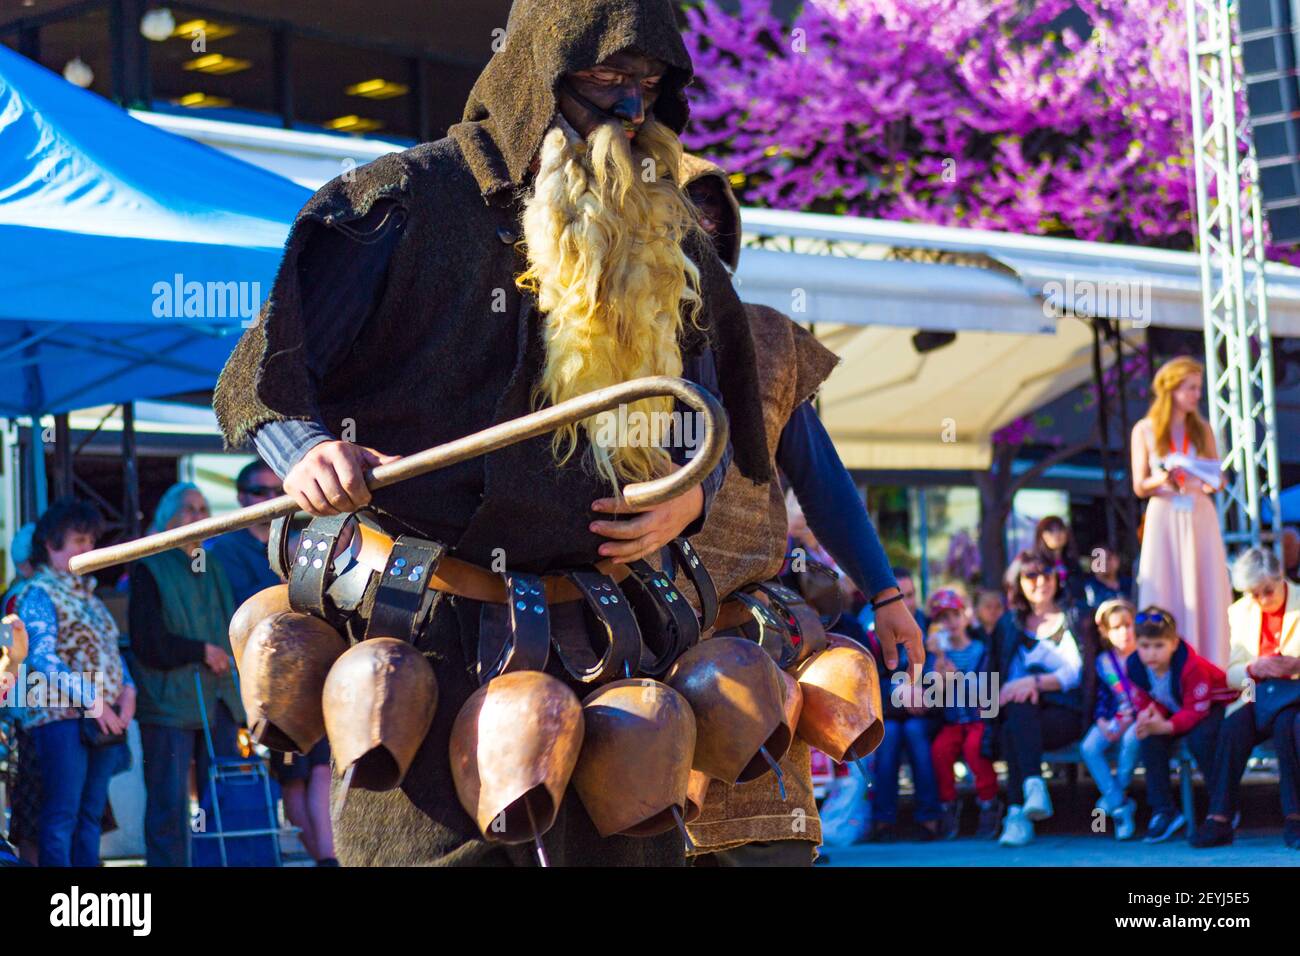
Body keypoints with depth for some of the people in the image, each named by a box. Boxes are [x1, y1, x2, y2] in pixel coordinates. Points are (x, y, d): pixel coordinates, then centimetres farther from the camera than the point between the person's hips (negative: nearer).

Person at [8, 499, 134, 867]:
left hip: (105, 722, 8)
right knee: (62, 815, -9)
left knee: (92, 814, 8)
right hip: (62, 717, -8)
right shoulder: (38, 594, -5)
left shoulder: (88, 595, 20)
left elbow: (112, 649, 22)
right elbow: (42, 657, -15)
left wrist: (128, 691, 3)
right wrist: (92, 701, -19)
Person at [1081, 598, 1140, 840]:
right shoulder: (1103, 661, 6)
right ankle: (1120, 806, -18)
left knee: (1131, 739, -37)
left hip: (1139, 718, -4)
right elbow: (1101, 697, 12)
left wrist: (1130, 720, -20)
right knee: (1089, 747, -22)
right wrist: (1102, 721, -7)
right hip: (1114, 720, 4)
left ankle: (1116, 792, -14)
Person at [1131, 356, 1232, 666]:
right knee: (1164, 596, -4)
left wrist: (1215, 483, -12)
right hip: (1164, 516, -2)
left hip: (1200, 516, 2)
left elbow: (1217, 477, 10)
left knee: (1205, 595, -2)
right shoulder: (1145, 430, 3)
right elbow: (1139, 487, 2)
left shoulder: (1202, 429, 10)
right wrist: (1161, 480, -19)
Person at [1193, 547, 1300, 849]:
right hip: (1257, 697, 3)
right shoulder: (1240, 613, 11)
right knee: (1233, 727, -28)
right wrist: (1254, 668, -13)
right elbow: (1231, 674, 9)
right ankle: (1219, 819, -31)